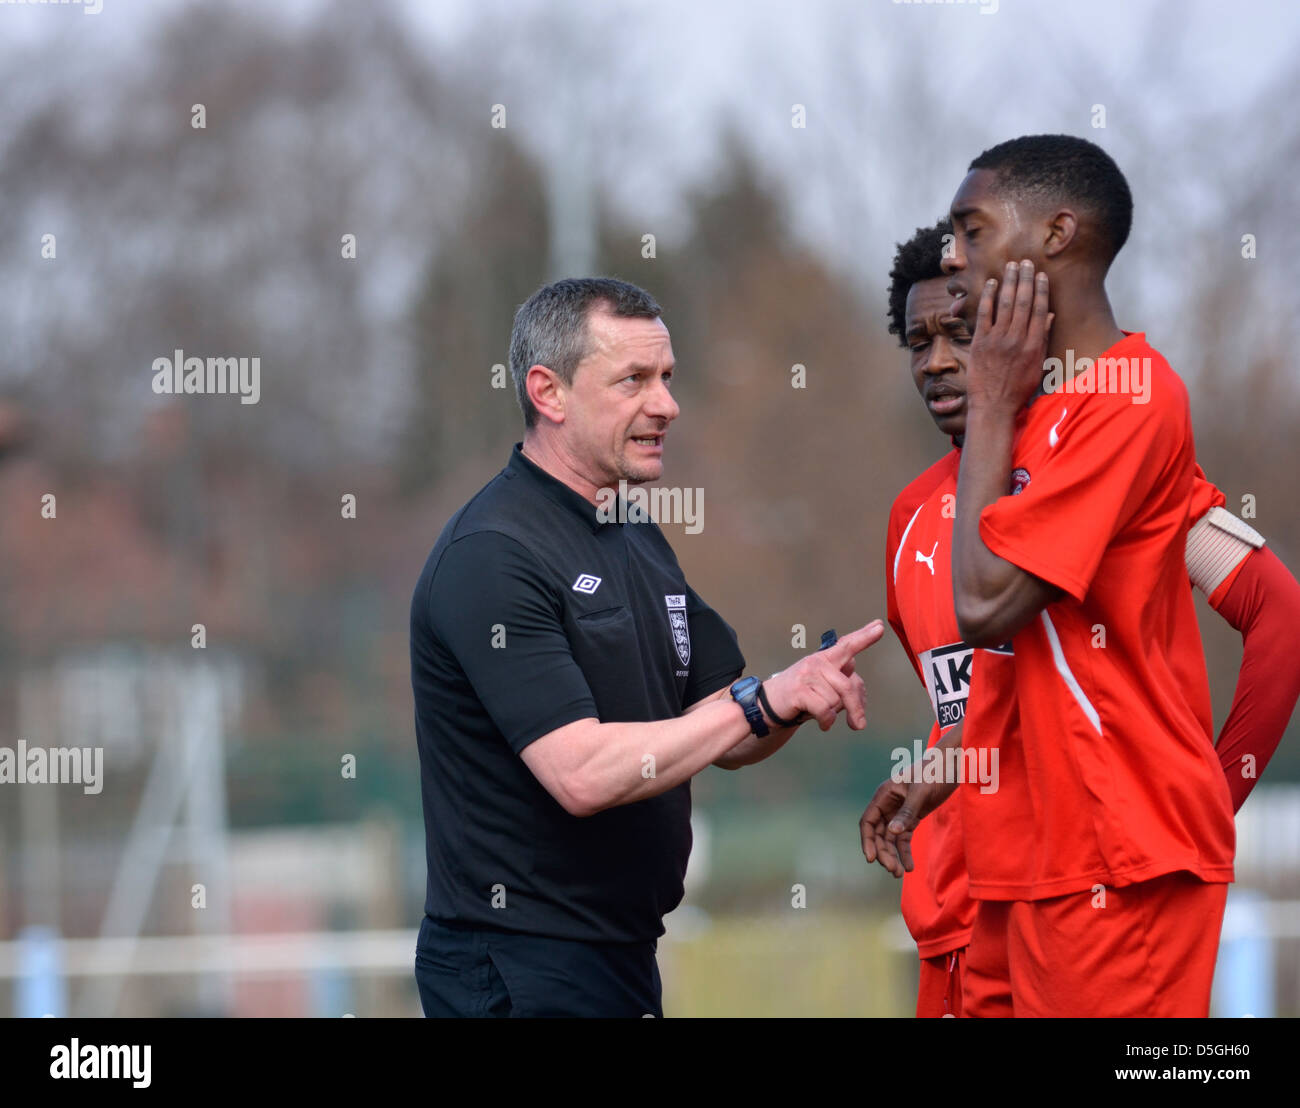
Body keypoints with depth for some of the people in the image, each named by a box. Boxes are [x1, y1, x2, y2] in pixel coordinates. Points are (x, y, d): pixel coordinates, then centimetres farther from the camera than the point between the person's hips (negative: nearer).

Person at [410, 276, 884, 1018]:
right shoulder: (491, 558, -16)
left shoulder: (638, 540, 14)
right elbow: (582, 774, -25)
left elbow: (726, 740, 12)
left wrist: (804, 691, -9)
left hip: (626, 951, 9)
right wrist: (763, 701, -24)